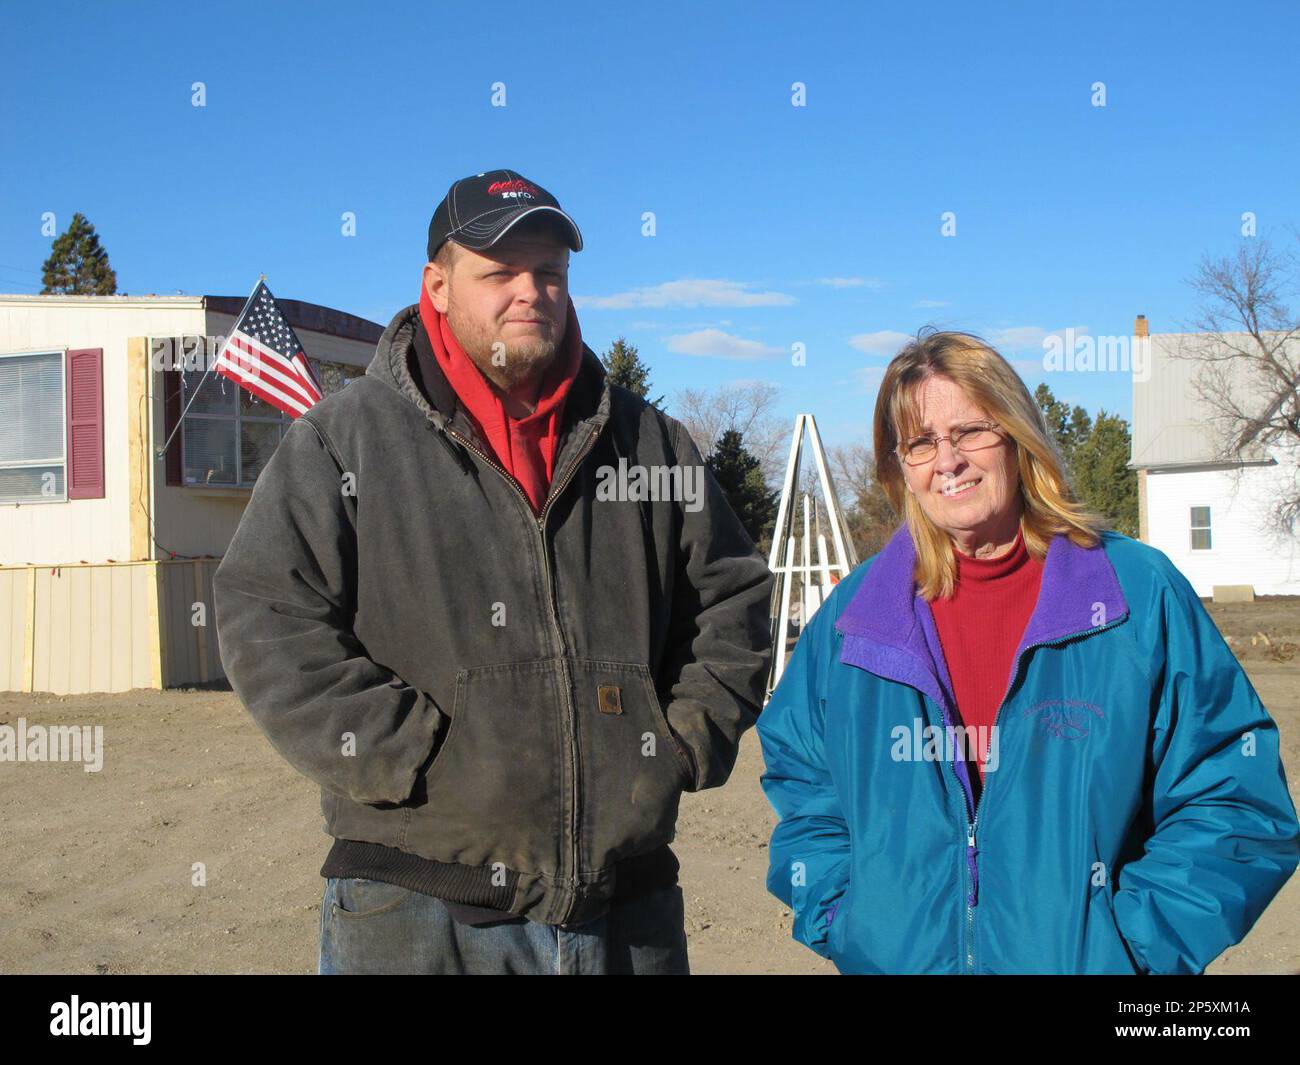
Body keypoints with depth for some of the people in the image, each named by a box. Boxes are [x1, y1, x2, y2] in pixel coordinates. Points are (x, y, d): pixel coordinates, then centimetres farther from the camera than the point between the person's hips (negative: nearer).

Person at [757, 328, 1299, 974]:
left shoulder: (1140, 593, -5)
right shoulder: (853, 614, 2)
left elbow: (1237, 796, -5)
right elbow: (799, 778, 10)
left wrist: (1133, 938, -13)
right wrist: (838, 917, -4)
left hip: (1084, 959, -1)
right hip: (893, 958, 2)